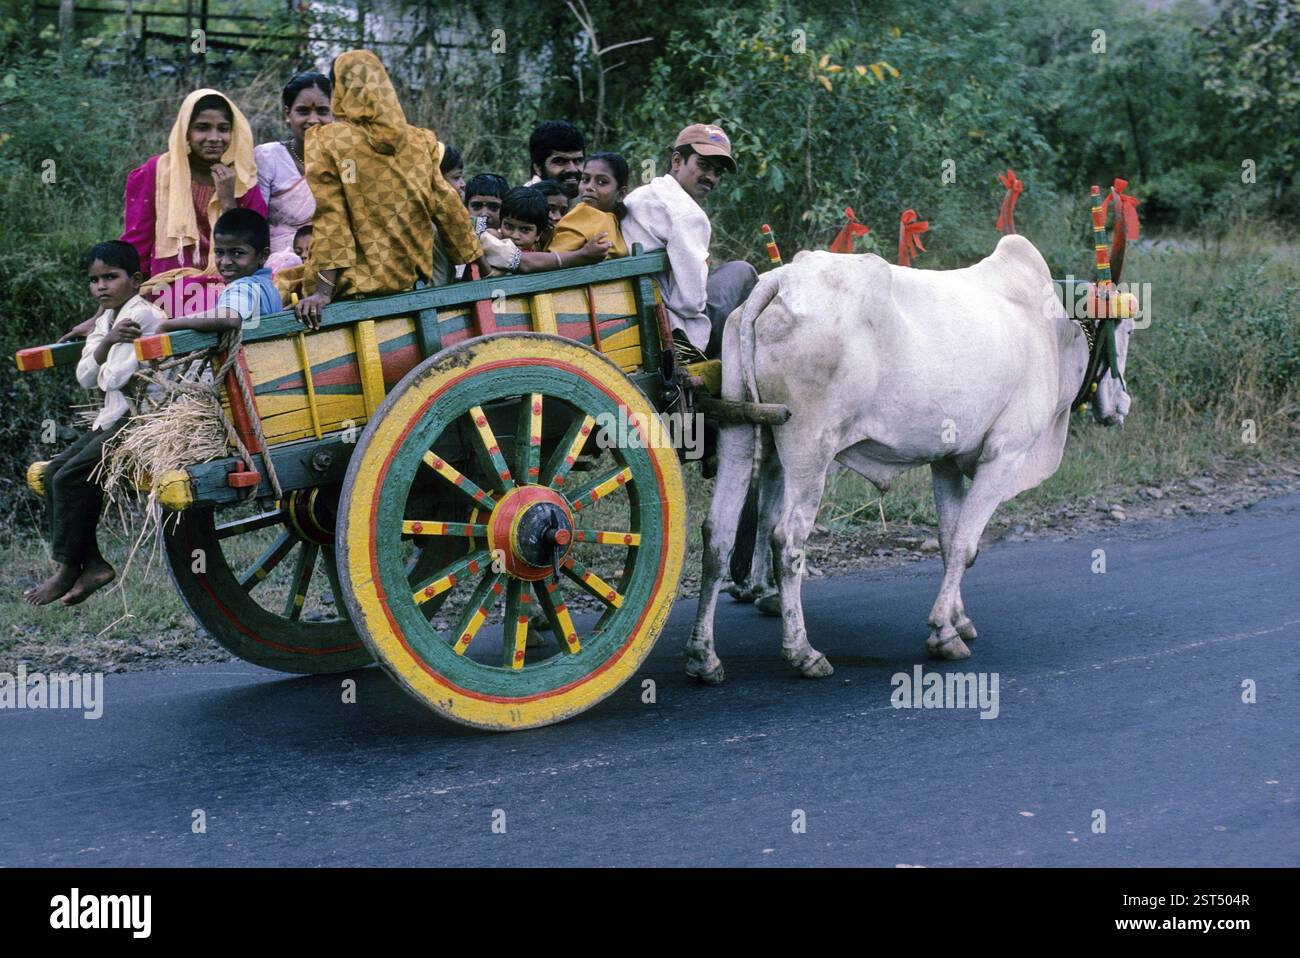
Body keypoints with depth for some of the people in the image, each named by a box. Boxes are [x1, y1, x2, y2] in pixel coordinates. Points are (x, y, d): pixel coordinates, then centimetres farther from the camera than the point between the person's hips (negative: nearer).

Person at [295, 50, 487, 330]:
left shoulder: (324, 141, -4)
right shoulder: (421, 140, 7)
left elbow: (328, 216, -11)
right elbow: (447, 206, 8)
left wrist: (324, 291, -15)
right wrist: (485, 270, 14)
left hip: (359, 285, -5)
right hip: (413, 278, 5)